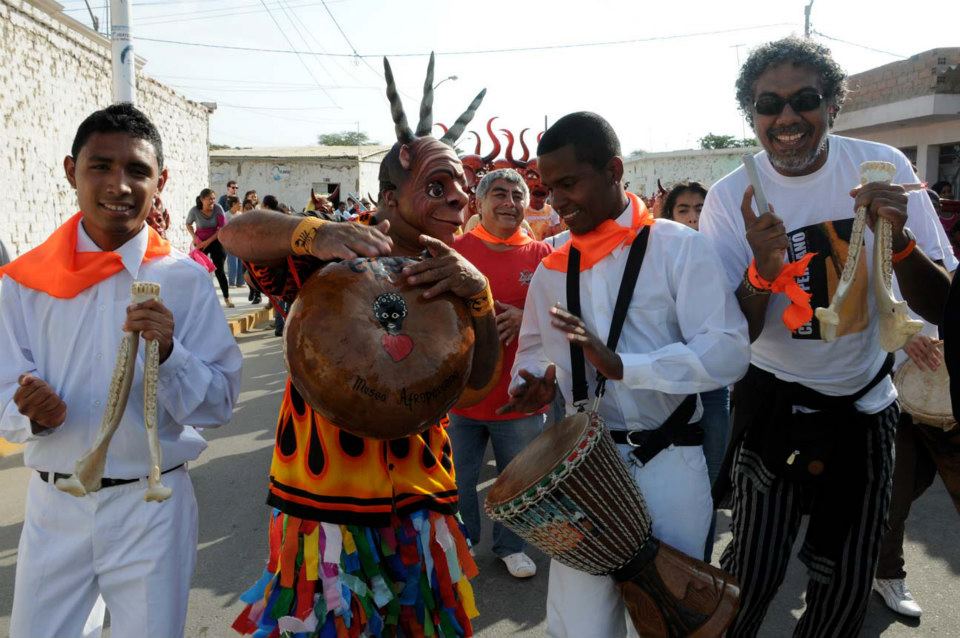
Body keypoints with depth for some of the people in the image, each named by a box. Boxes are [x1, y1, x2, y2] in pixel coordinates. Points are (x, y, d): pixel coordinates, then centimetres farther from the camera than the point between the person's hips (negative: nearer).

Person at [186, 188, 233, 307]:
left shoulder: (218, 208, -15)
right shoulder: (195, 211, -13)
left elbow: (222, 228, -12)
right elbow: (188, 224, 6)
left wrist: (208, 241, -15)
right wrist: (195, 238, -9)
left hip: (216, 241, -1)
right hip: (200, 243, 1)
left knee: (219, 270, -2)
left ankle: (227, 298, 9)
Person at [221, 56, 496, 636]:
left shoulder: (450, 271, 3)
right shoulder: (334, 256, -9)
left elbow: (480, 377, -9)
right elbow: (236, 233, -22)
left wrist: (477, 294, -27)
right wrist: (317, 233, -41)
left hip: (420, 500, 4)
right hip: (325, 494, -4)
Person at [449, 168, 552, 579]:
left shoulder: (541, 255, 1)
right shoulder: (454, 249, -1)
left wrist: (524, 317, -15)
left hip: (521, 394, 1)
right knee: (457, 482, 12)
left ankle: (511, 545, 36)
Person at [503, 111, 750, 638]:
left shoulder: (679, 247, -8)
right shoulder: (551, 269, 6)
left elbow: (728, 352, -16)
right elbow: (535, 350, 15)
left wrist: (622, 366, -27)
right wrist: (533, 385, -8)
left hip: (668, 462, -3)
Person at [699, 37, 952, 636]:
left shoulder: (883, 166, -11)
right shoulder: (731, 198, -14)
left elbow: (940, 309, -9)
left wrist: (898, 237, -28)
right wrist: (761, 269, -32)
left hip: (866, 401, 2)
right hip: (773, 401, -2)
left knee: (847, 585, 14)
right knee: (754, 573, 3)